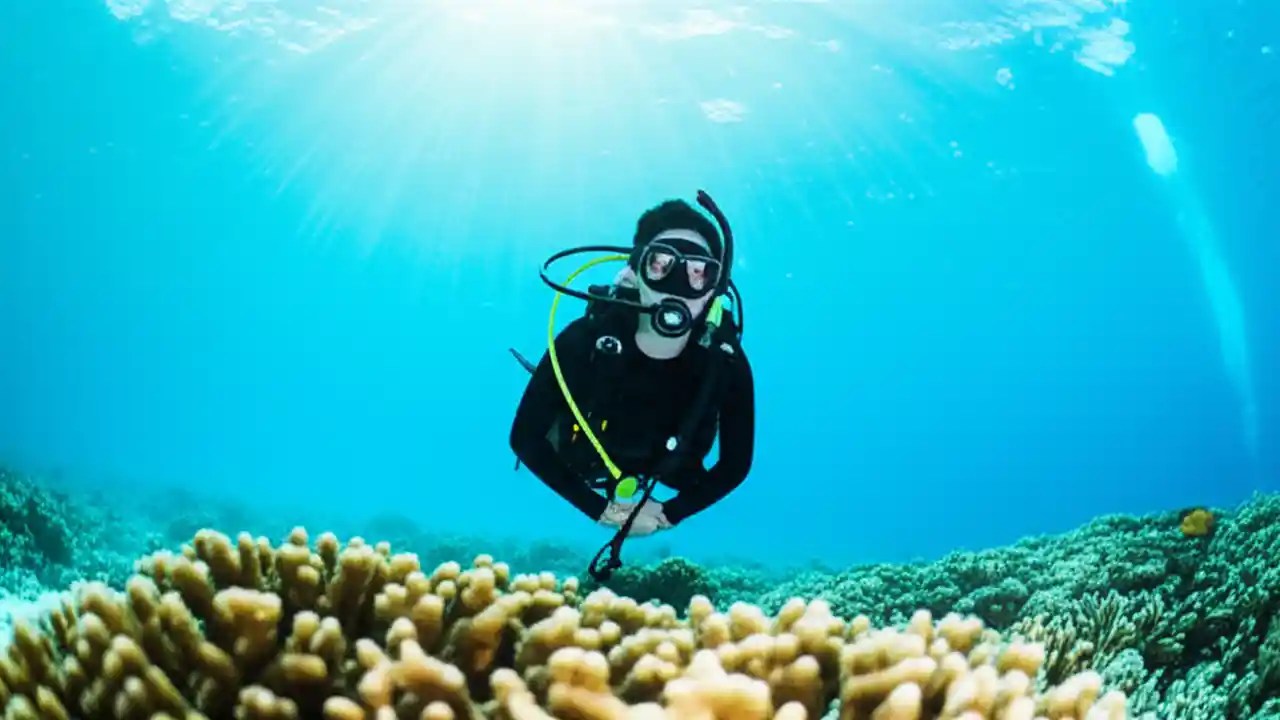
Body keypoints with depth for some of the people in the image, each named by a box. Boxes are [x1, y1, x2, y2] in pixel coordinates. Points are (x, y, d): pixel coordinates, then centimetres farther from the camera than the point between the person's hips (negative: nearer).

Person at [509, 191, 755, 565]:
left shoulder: (726, 361, -39)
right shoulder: (586, 339, -43)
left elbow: (736, 464, -21)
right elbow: (525, 438, -32)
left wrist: (670, 514, -26)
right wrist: (597, 508, -34)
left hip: (659, 466, 1)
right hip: (581, 459, -1)